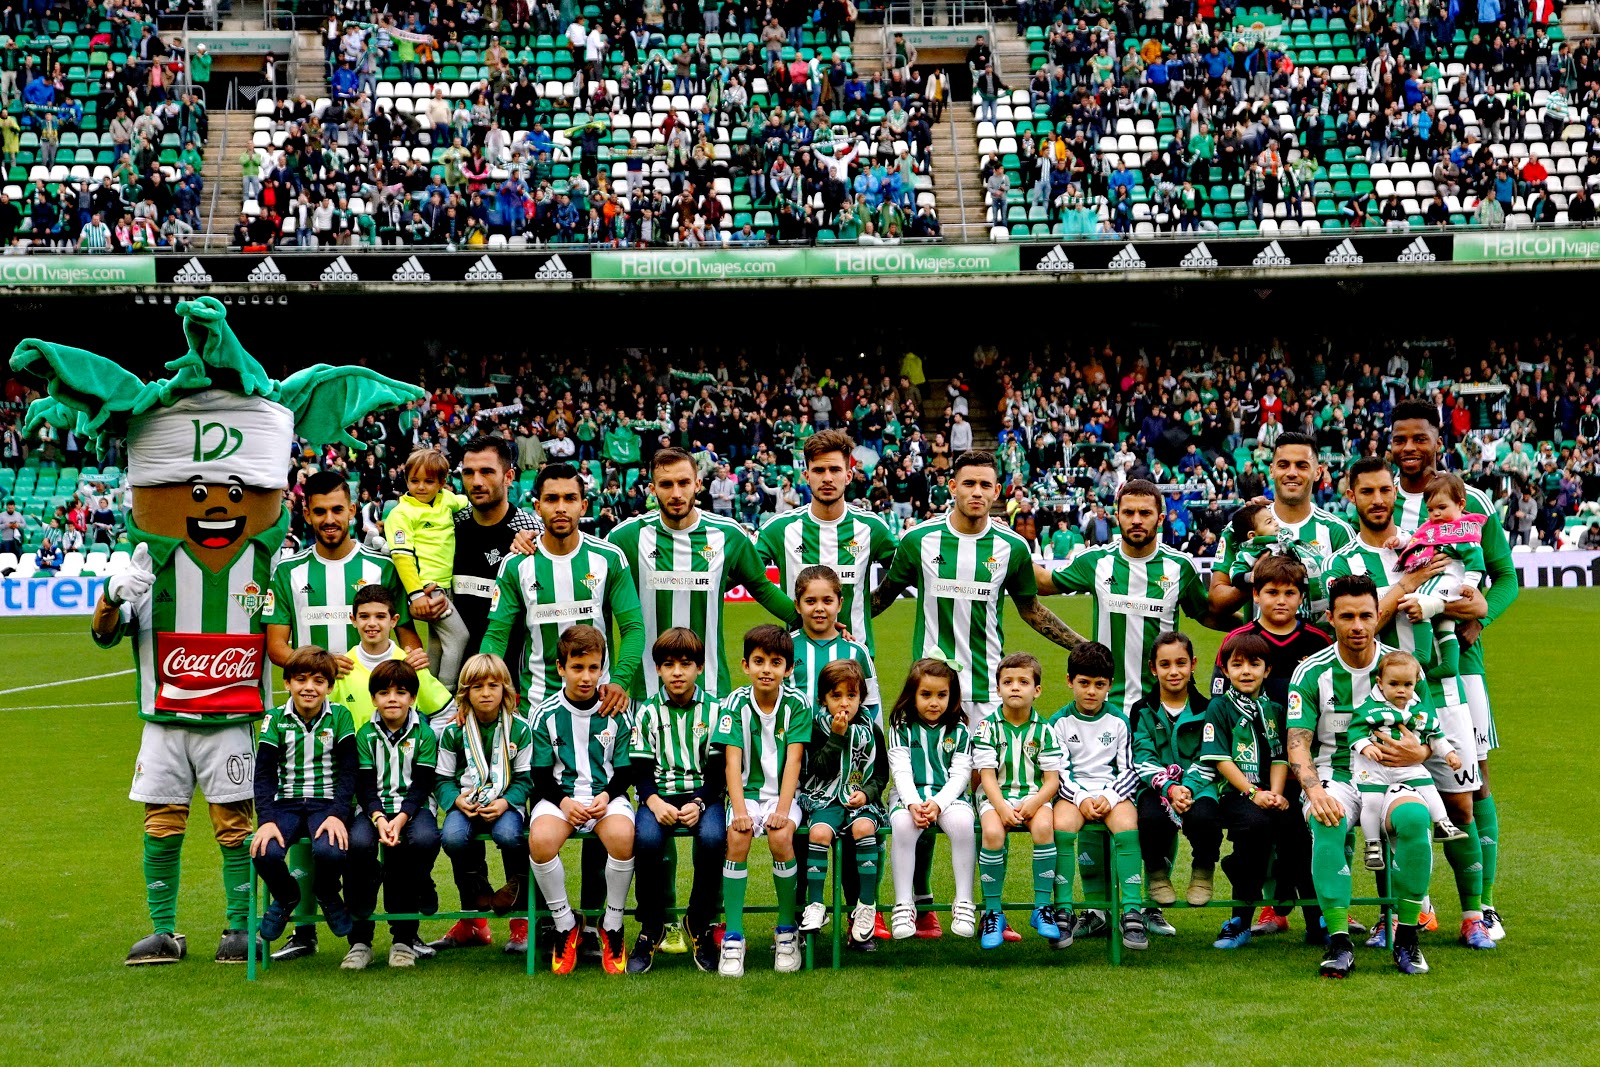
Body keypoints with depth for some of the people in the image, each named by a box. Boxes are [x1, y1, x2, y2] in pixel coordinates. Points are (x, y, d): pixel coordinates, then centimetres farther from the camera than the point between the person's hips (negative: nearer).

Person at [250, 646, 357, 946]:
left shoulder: (340, 717, 2)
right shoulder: (276, 720, 4)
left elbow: (348, 772, -2)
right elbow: (264, 774, 0)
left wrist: (337, 815, -18)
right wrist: (266, 820, -16)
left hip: (327, 802, -1)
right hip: (286, 803, 2)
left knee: (330, 851, -33)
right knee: (266, 853, -28)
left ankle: (328, 897, 6)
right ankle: (286, 898, 10)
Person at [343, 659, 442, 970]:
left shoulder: (424, 734, 4)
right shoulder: (366, 735, 6)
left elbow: (421, 786, -4)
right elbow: (365, 787, -1)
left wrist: (401, 819, -21)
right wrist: (379, 819, -20)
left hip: (412, 806, -1)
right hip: (374, 807, 1)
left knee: (425, 838, -35)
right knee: (357, 842, -33)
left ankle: (404, 936, -18)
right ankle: (359, 940, -19)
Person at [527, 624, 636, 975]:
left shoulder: (616, 712, 2)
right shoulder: (546, 714, 1)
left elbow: (625, 770, 6)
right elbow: (541, 773, 3)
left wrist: (607, 795, -14)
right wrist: (563, 801, -15)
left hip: (607, 793, 0)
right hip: (559, 794, 0)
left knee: (622, 835, -35)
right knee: (540, 839, -34)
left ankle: (612, 927, -11)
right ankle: (565, 926, -10)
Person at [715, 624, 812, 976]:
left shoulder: (797, 704, -4)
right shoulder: (736, 703, -4)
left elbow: (793, 760, -10)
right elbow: (732, 760, -10)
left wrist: (782, 809, -22)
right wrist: (739, 809, -22)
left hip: (783, 792, 0)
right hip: (747, 790, 0)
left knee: (780, 836, -29)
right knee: (737, 836, -29)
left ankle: (787, 930, -8)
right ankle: (733, 937, -21)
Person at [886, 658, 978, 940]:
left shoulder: (959, 731, 7)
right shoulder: (902, 728, 6)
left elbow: (960, 775, 0)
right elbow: (901, 771, -3)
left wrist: (937, 804, -17)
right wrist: (912, 804, -21)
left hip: (949, 795, 0)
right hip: (909, 796, 0)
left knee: (962, 822, -33)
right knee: (903, 825, -34)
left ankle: (964, 902, -22)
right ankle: (904, 904, -26)